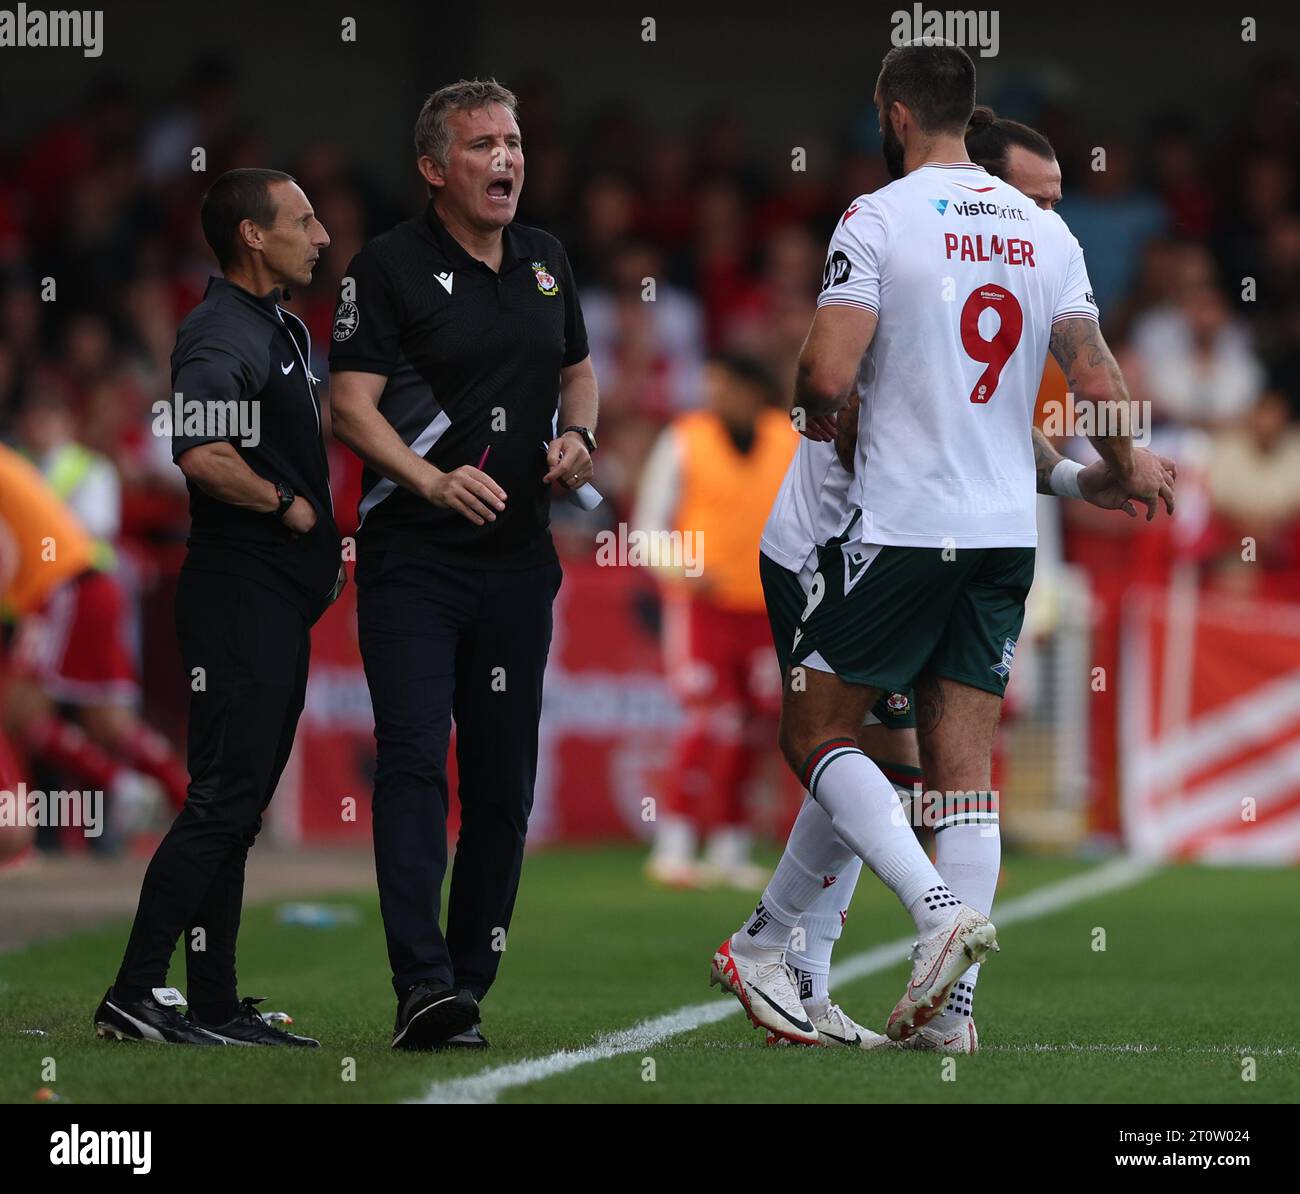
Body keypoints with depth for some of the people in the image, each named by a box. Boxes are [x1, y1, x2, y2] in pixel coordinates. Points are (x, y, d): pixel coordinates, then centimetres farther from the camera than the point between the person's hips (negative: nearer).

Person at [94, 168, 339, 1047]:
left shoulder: (284, 329, 19)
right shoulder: (222, 336, -15)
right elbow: (201, 453, -32)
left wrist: (323, 539, 16)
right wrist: (287, 505, -18)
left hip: (283, 596, 10)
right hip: (238, 589, -10)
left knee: (239, 807, 10)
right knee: (224, 800, -12)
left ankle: (216, 1006, 13)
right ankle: (135, 994, -11)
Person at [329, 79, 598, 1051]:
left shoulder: (546, 260, 12)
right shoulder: (388, 267, -6)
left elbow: (578, 368, 26)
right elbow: (352, 405, -11)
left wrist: (579, 436, 4)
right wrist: (435, 480, -25)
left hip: (518, 559, 6)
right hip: (412, 559, -6)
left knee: (504, 777, 7)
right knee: (416, 761, -14)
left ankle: (469, 981, 16)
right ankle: (424, 986, -20)